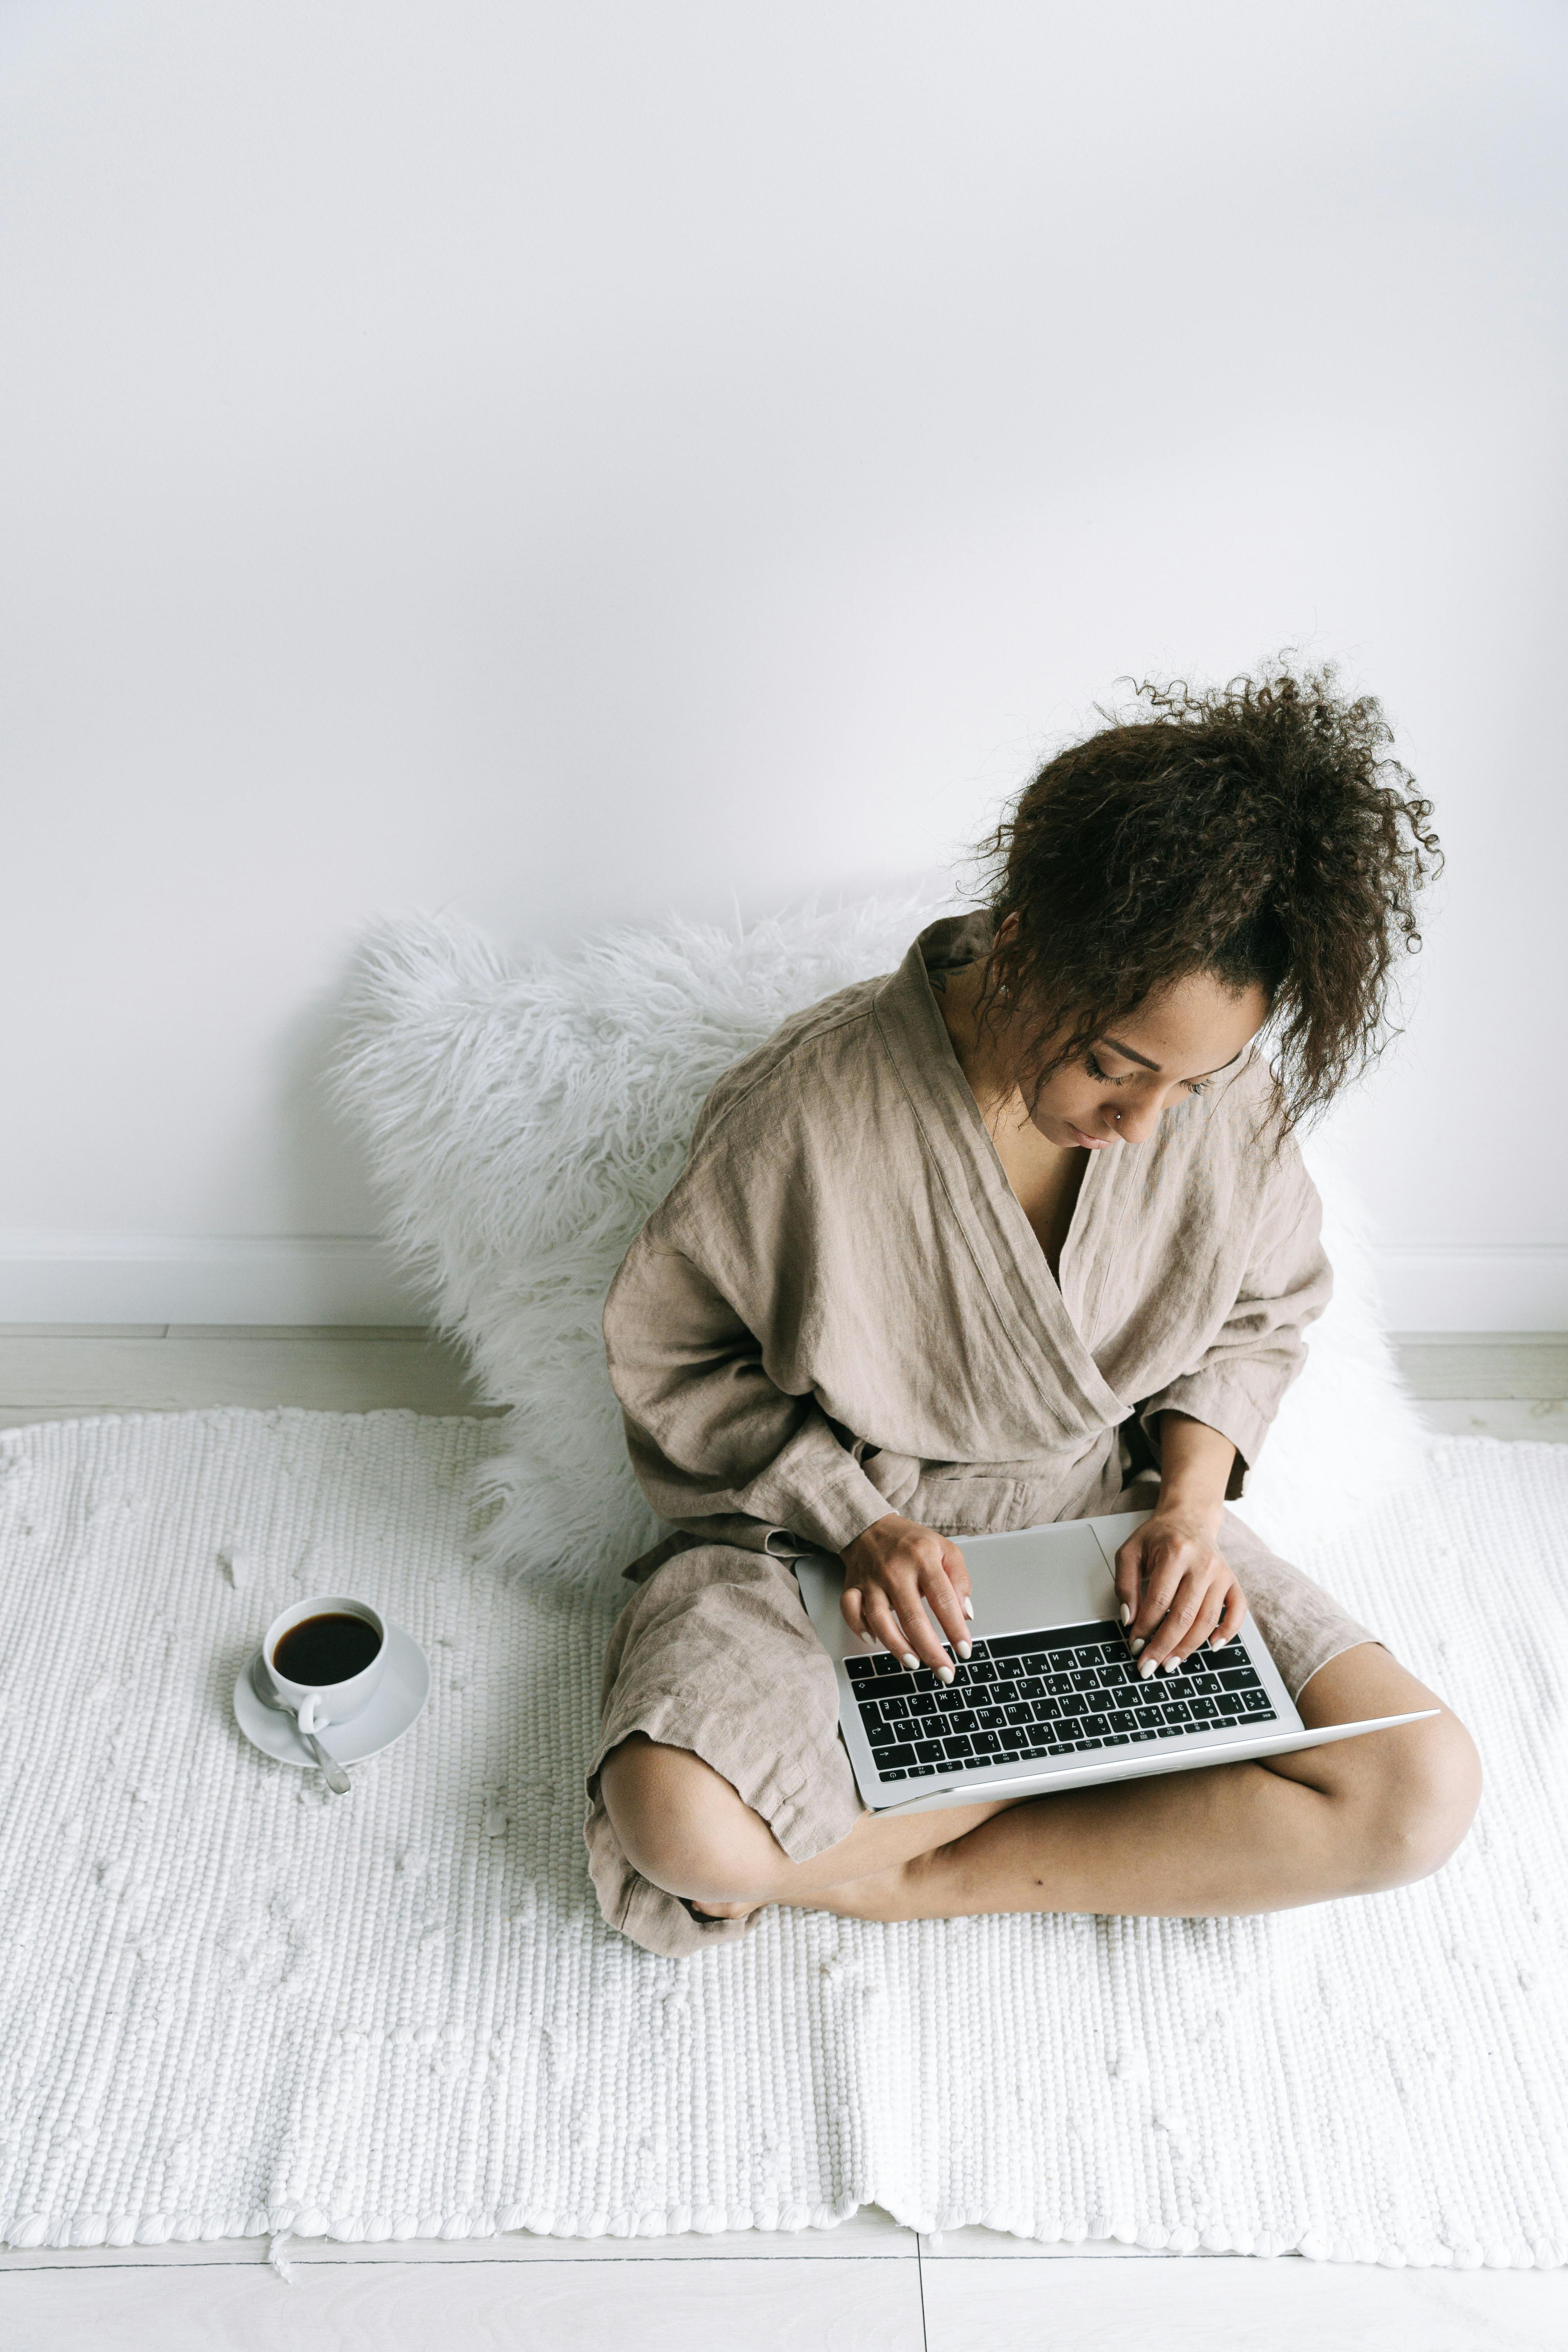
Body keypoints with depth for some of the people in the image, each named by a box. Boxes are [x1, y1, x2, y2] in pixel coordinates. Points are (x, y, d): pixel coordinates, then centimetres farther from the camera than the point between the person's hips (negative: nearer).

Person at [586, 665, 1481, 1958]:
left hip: (1100, 1509, 3)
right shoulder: (811, 1104, -26)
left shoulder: (1235, 1101, -15)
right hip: (829, 1513, -3)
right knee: (683, 1828, -31)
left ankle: (926, 1875, -11)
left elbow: (1260, 1316, 5)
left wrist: (1189, 1502, -12)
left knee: (1426, 1787, -15)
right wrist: (855, 1521, -20)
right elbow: (675, 1348, -10)